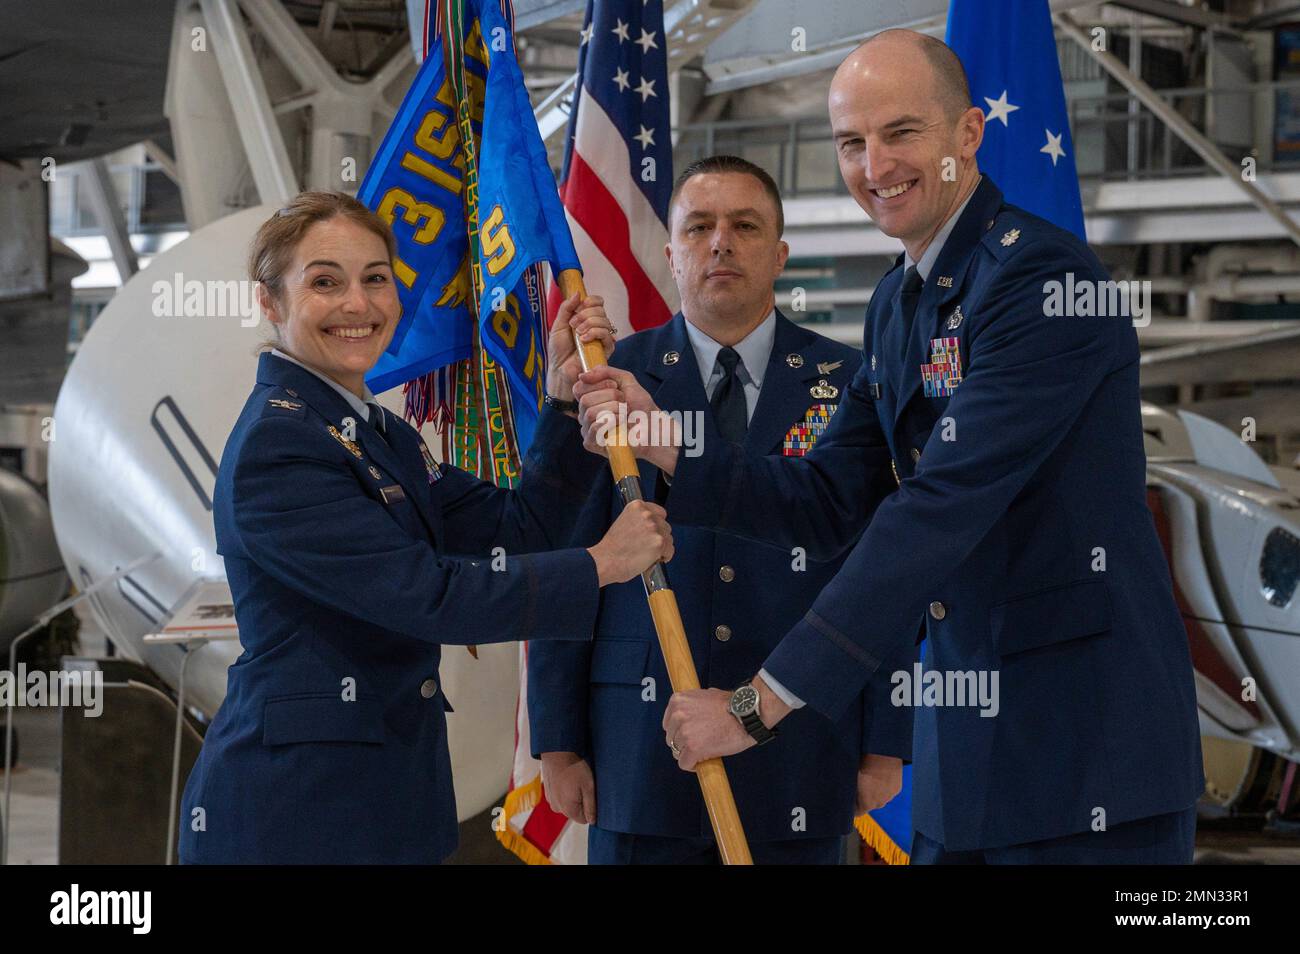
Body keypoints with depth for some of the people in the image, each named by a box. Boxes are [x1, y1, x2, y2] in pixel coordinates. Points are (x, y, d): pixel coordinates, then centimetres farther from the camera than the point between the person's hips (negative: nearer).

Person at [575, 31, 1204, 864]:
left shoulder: (1041, 275, -17)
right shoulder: (897, 302, 13)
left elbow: (941, 509, -24)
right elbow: (830, 505, 14)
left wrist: (764, 701, -25)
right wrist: (659, 445, -1)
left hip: (1089, 743, -8)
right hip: (966, 745, 8)